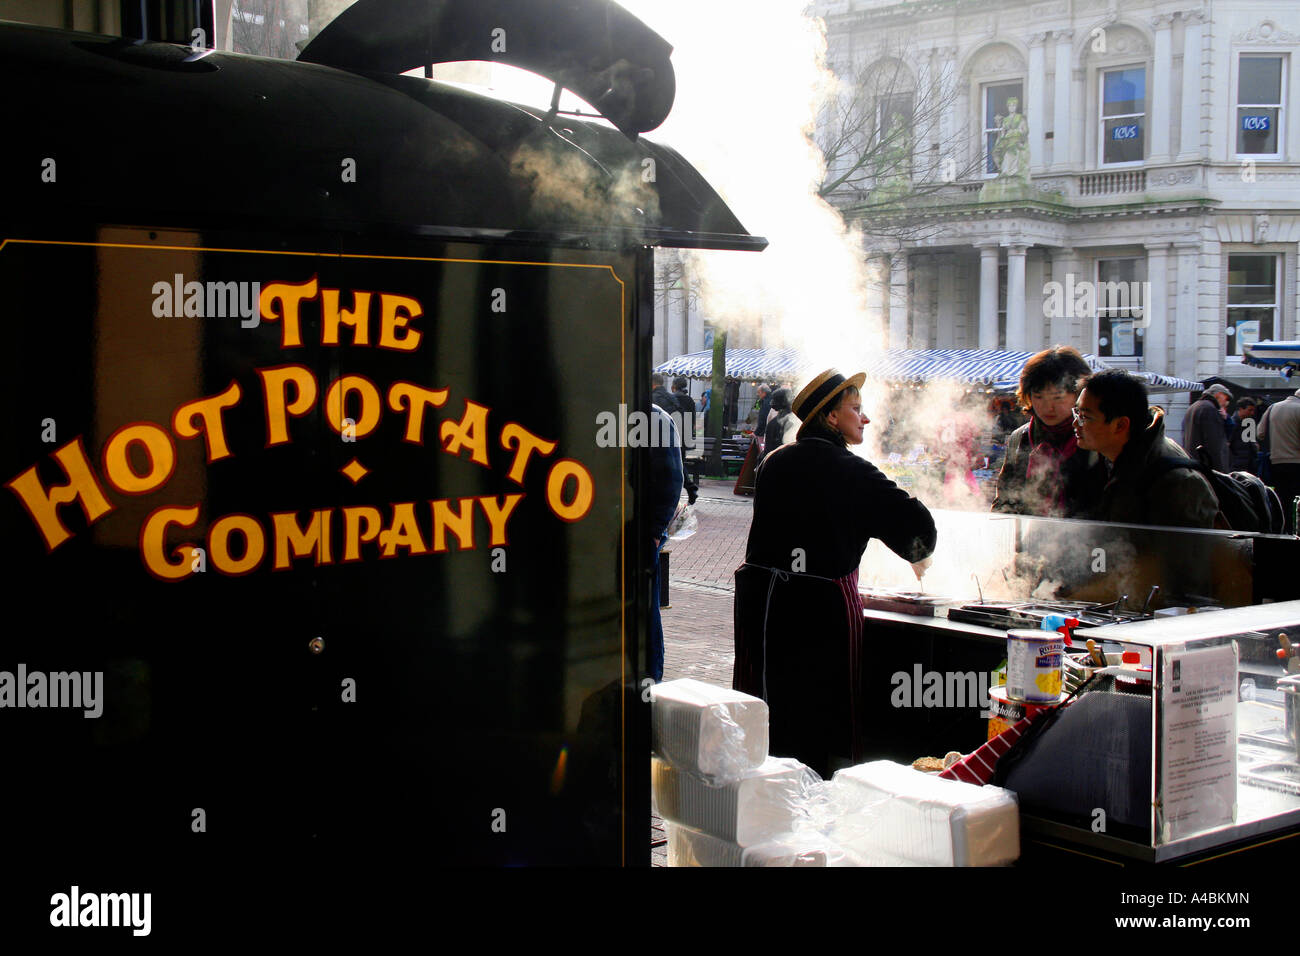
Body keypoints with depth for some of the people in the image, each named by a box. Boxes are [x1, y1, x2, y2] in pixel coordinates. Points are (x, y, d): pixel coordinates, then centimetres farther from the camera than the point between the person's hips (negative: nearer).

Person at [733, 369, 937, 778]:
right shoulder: (848, 471, -11)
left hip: (759, 595, 7)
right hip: (821, 606, -6)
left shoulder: (775, 462, 8)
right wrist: (918, 555, 7)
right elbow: (914, 522, -14)